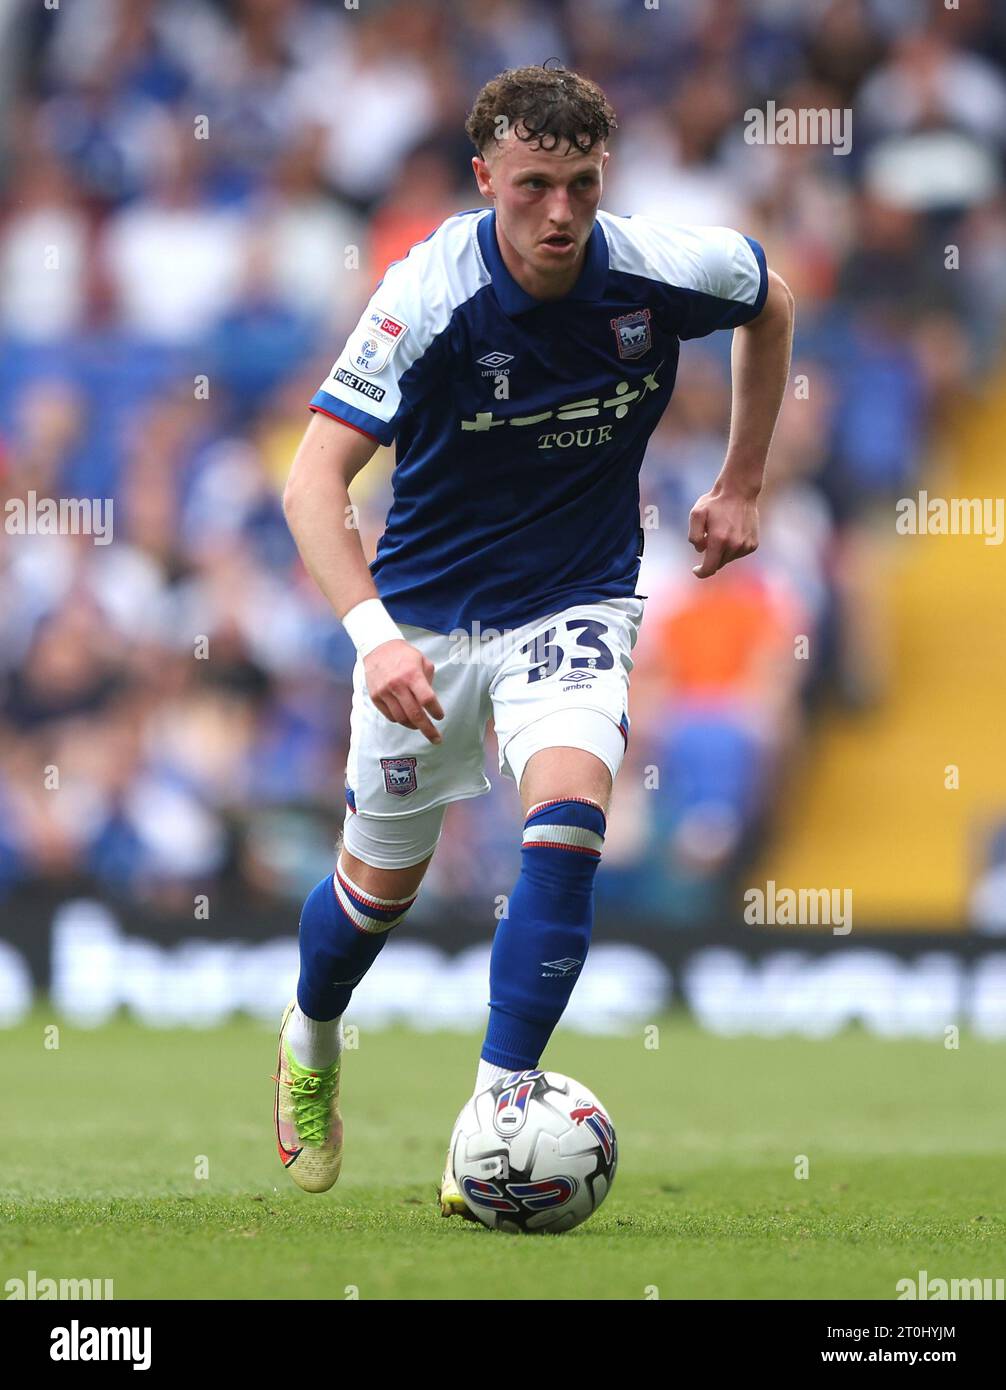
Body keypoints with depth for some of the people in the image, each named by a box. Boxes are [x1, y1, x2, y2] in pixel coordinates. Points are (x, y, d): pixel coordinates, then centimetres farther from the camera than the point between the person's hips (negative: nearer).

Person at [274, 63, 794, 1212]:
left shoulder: (660, 272, -17)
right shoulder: (429, 296, -26)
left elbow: (770, 300, 9)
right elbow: (313, 481, -31)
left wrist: (740, 487, 9)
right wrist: (373, 634, -45)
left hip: (574, 607, 1)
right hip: (425, 611, -1)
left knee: (567, 819, -26)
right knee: (381, 882, 13)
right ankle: (310, 1042, 46)